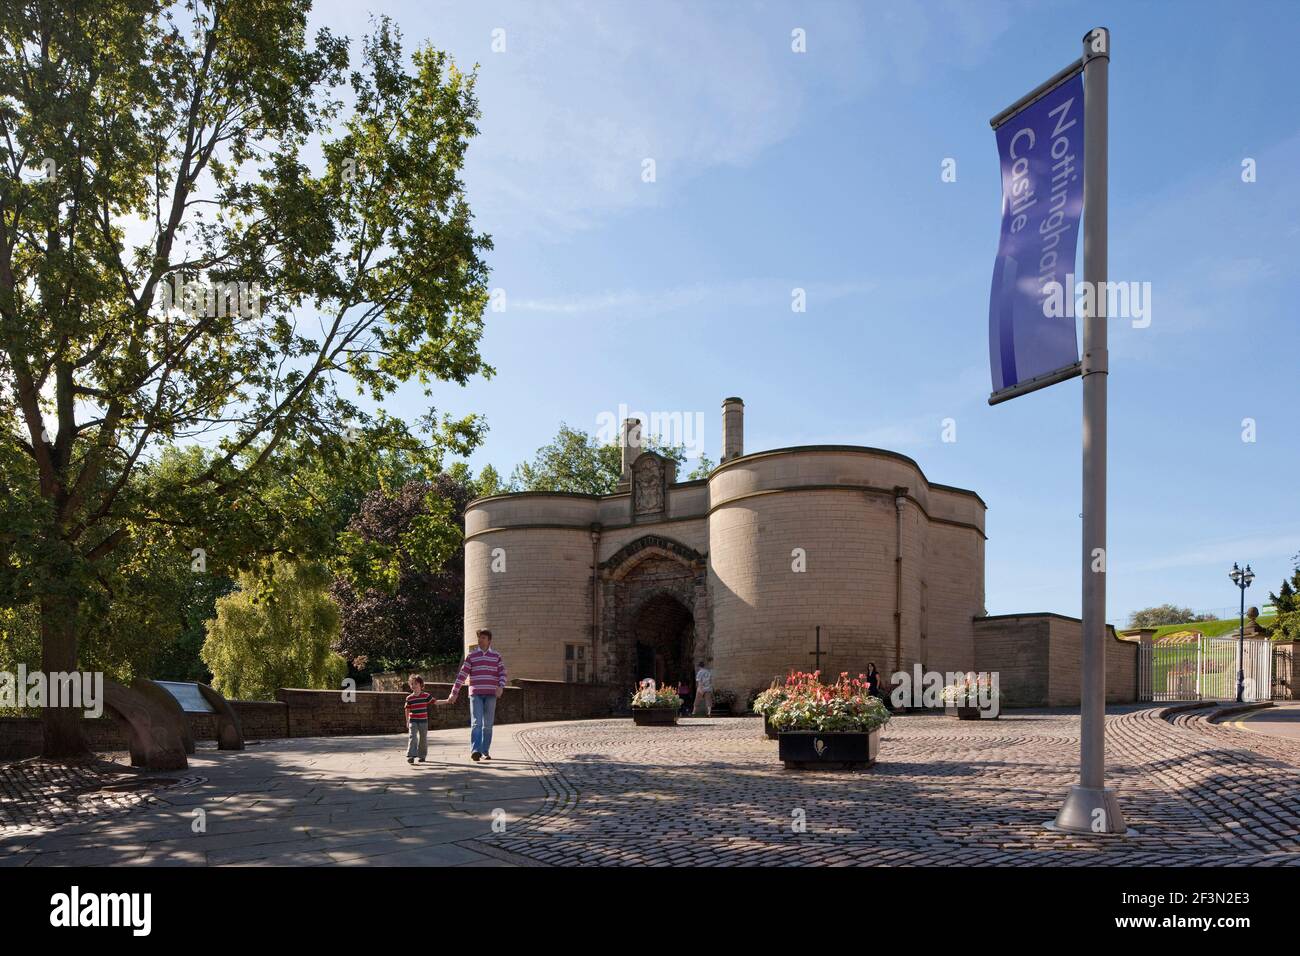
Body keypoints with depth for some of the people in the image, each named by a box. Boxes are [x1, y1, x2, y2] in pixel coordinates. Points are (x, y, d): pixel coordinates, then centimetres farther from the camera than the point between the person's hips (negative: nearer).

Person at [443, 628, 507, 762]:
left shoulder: (496, 656, 9)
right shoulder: (471, 656, 6)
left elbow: (502, 673, 2)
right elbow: (462, 675, 3)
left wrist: (501, 686, -18)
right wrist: (454, 693, 0)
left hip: (491, 695, 2)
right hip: (476, 694, -2)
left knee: (488, 725, 5)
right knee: (476, 723, -14)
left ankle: (485, 752, 12)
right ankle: (475, 751, -22)